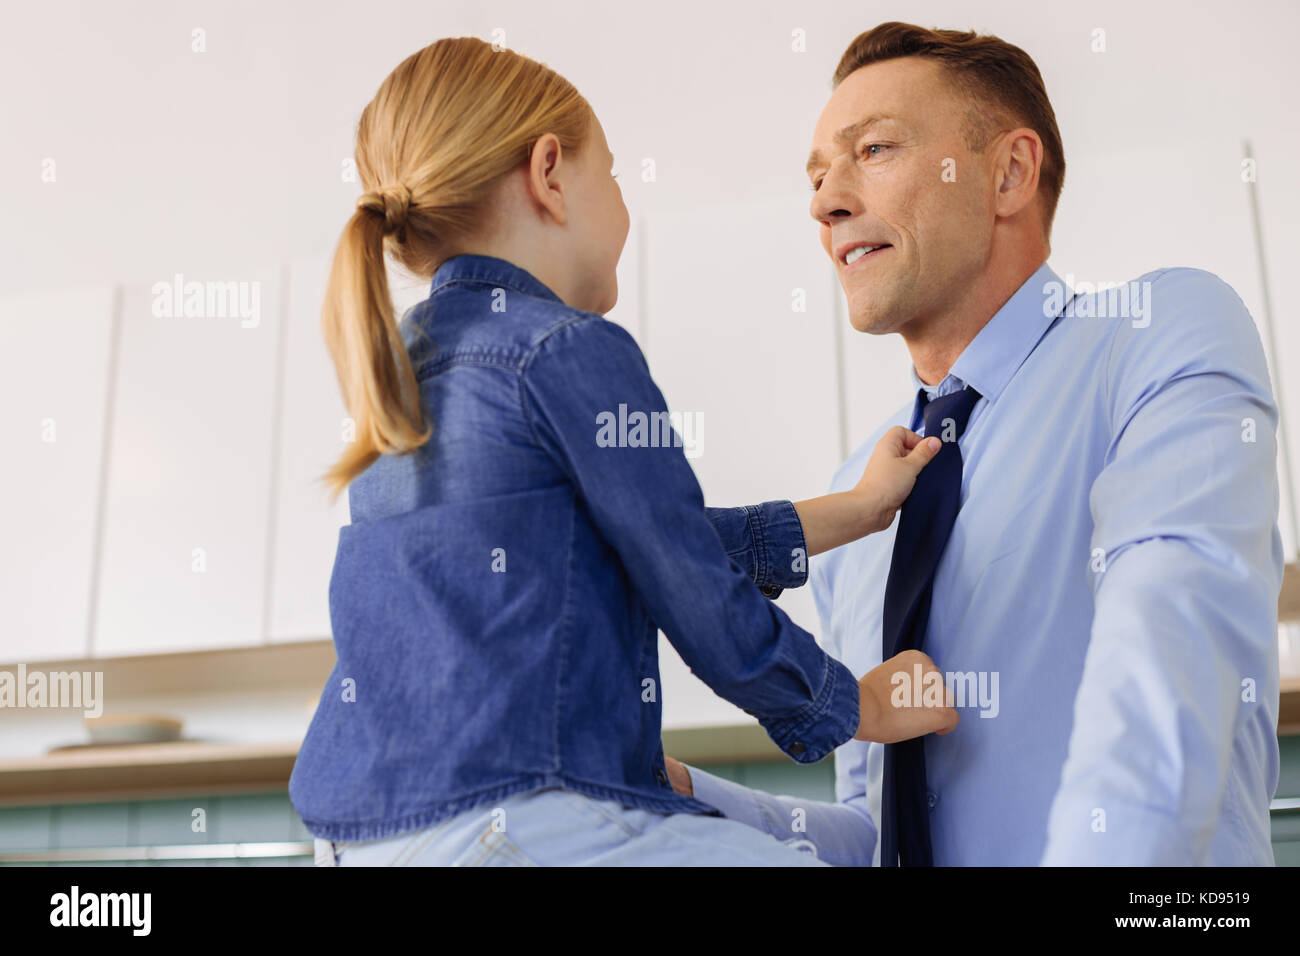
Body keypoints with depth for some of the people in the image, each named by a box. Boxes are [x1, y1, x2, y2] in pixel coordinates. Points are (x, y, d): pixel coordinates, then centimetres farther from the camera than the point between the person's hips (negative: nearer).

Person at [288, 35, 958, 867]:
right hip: (512, 820, -10)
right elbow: (705, 604, -9)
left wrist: (857, 509, 25)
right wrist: (860, 706, 10)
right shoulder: (572, 350, -11)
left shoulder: (404, 367, 15)